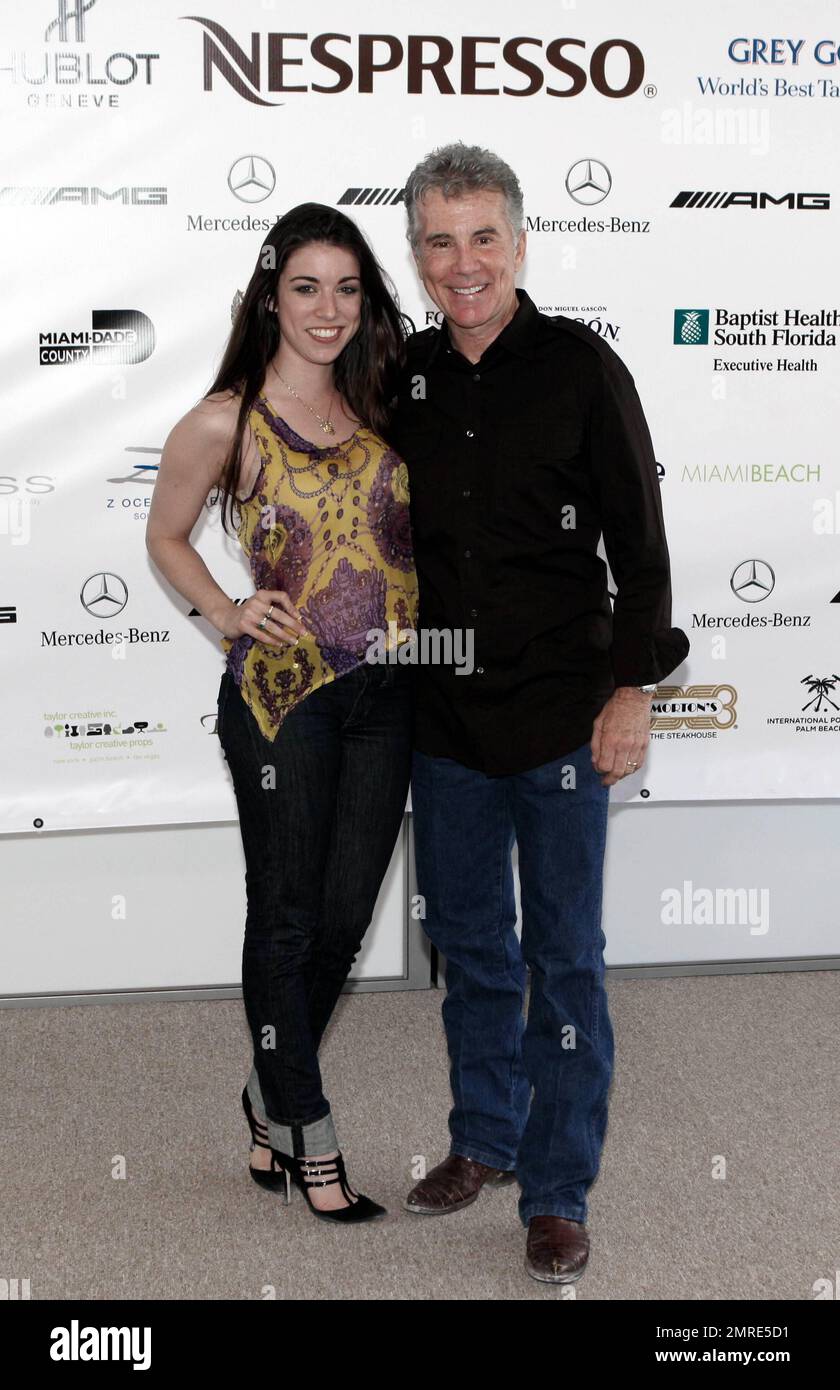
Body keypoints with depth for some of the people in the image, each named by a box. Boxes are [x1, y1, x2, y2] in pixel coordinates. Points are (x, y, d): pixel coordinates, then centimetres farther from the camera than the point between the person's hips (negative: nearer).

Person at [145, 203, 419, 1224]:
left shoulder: (379, 408, 8)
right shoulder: (226, 423, -5)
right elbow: (165, 537, 7)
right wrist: (228, 615, -8)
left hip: (385, 691, 5)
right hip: (281, 691, -5)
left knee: (346, 915, 11)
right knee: (288, 917, 5)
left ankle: (272, 1093, 34)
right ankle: (309, 1139, 21)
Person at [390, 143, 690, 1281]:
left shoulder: (579, 367, -6)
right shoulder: (406, 377, 5)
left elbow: (640, 546, -5)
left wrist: (632, 690, -10)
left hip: (561, 716, -4)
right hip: (445, 717, 4)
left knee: (564, 959, 4)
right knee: (469, 941, 16)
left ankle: (557, 1194, 17)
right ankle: (484, 1139, 34)